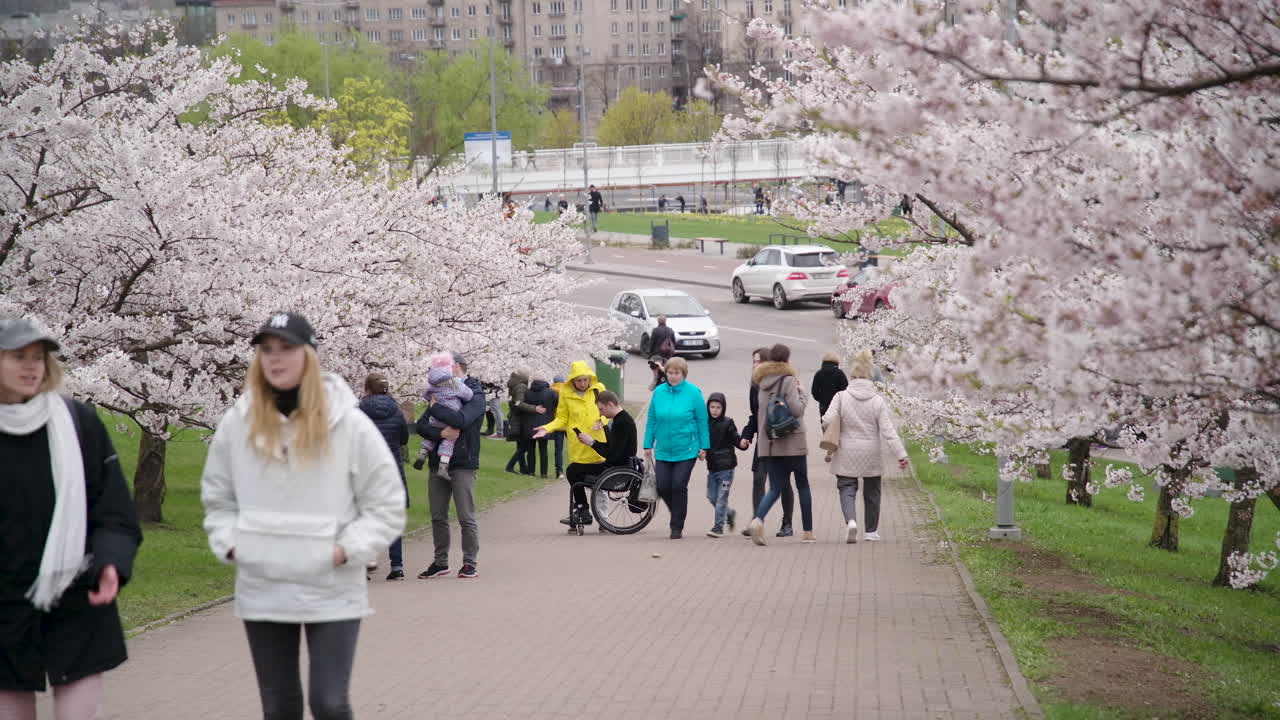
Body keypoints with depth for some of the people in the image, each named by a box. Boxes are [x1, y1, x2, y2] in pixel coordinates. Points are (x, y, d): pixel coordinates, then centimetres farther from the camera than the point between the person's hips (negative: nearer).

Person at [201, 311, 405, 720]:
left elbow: (387, 505, -2)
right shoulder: (237, 423, 0)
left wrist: (346, 550, -12)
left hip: (332, 592, -3)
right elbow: (217, 497, 14)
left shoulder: (349, 425, -8)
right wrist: (230, 544, -1)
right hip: (261, 592, 3)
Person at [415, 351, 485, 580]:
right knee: (438, 516, 9)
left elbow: (461, 420, -25)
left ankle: (470, 563, 5)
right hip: (438, 464, 6)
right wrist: (441, 432, -16)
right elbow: (420, 426, 4)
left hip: (463, 464, -6)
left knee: (466, 518, -3)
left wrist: (434, 408, -12)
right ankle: (440, 562, 18)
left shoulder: (475, 396, -5)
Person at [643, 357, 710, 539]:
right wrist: (648, 445, 8)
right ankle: (676, 515, 27)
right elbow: (652, 420, 10)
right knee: (663, 487, -1)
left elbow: (703, 421, 0)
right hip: (663, 450, 3)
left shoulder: (693, 393, -4)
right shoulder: (659, 392, 4)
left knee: (678, 486, -6)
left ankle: (677, 527, 6)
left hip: (686, 450, -3)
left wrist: (704, 446, -2)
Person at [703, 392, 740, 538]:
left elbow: (736, 440, -9)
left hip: (726, 467, -5)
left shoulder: (727, 423, -7)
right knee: (712, 497, 9)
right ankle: (730, 514, 32)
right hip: (712, 466, 5)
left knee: (721, 497, -4)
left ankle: (718, 527, 1)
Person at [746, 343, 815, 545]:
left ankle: (758, 519, -23)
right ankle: (808, 532, 15)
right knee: (803, 486, 11)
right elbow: (796, 409, -17)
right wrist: (802, 394, -3)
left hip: (768, 444, 5)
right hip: (792, 444, -5)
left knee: (775, 488, 5)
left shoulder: (763, 382, 10)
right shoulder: (789, 380, -10)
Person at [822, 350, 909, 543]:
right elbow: (888, 431, -10)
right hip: (871, 455, 1)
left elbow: (828, 421, -14)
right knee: (871, 491, 16)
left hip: (847, 455, -1)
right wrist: (901, 455, -8)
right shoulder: (878, 400, -7)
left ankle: (851, 520, -22)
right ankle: (872, 531, 24)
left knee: (847, 488, 5)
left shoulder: (842, 397, -9)